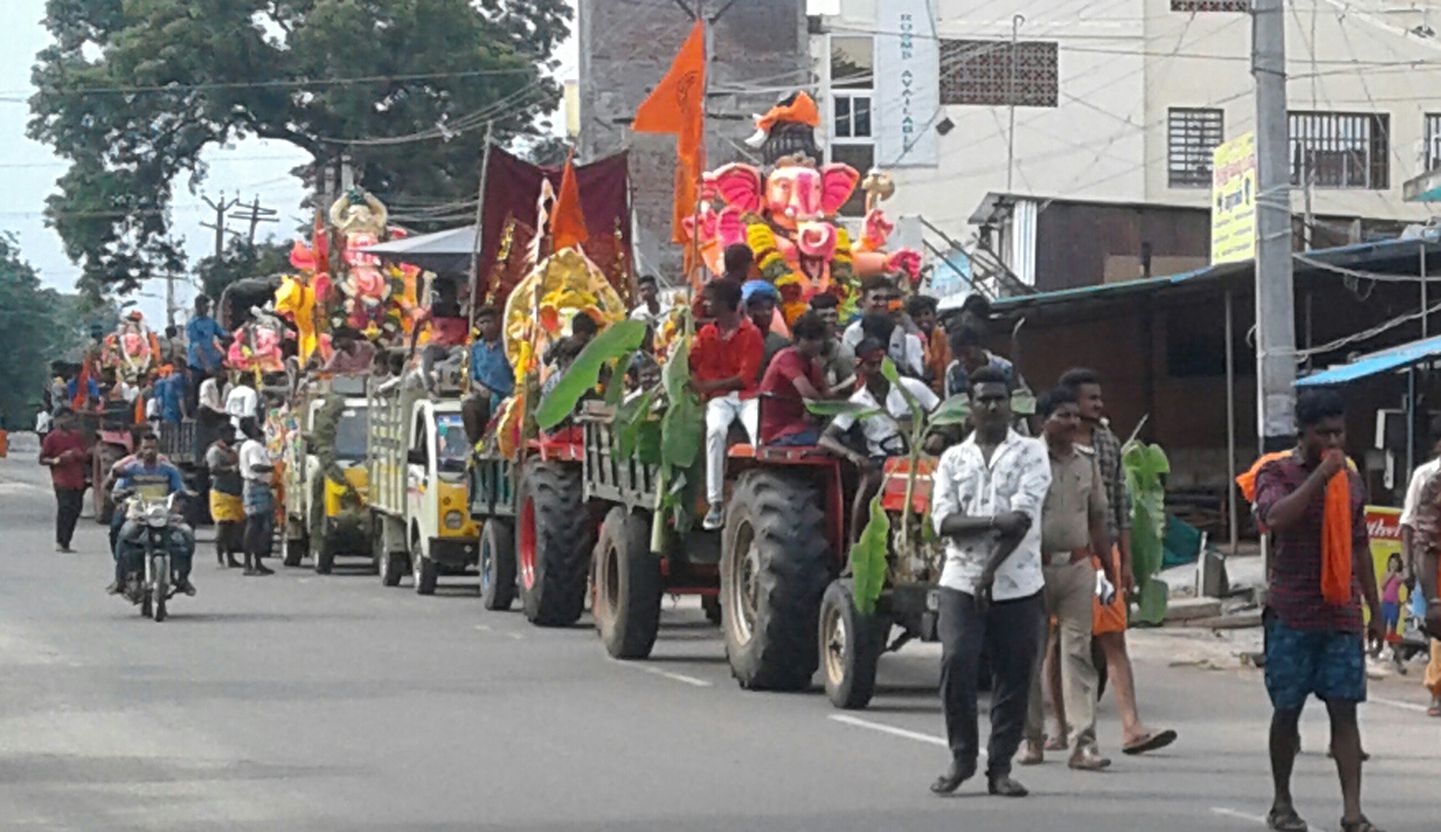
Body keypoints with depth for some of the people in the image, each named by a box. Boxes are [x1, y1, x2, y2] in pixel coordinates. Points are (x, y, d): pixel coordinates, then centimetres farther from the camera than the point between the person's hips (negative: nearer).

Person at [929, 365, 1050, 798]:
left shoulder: (1030, 453, 5)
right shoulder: (953, 459, 12)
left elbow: (1024, 517, -7)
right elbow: (943, 520, -1)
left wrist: (991, 570, -15)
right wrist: (994, 522, -17)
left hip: (1018, 583, -1)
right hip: (961, 580, 1)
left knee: (1014, 674, -1)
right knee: (956, 663, -12)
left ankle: (1000, 766, 8)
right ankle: (962, 757, 4)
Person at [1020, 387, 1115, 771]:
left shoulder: (1087, 463, 12)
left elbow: (1097, 519, 17)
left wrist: (1109, 569, 15)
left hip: (1077, 567, 3)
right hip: (1035, 564, -3)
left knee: (1078, 651, -4)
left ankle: (1083, 742, -7)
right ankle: (1032, 738, 15)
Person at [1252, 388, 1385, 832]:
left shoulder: (1351, 481, 13)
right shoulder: (1277, 473, -3)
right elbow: (1276, 517, -25)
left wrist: (1375, 611, 17)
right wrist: (1321, 474, -22)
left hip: (1342, 613, 4)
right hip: (1292, 615, -4)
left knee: (1344, 709, -3)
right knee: (1287, 709, 4)